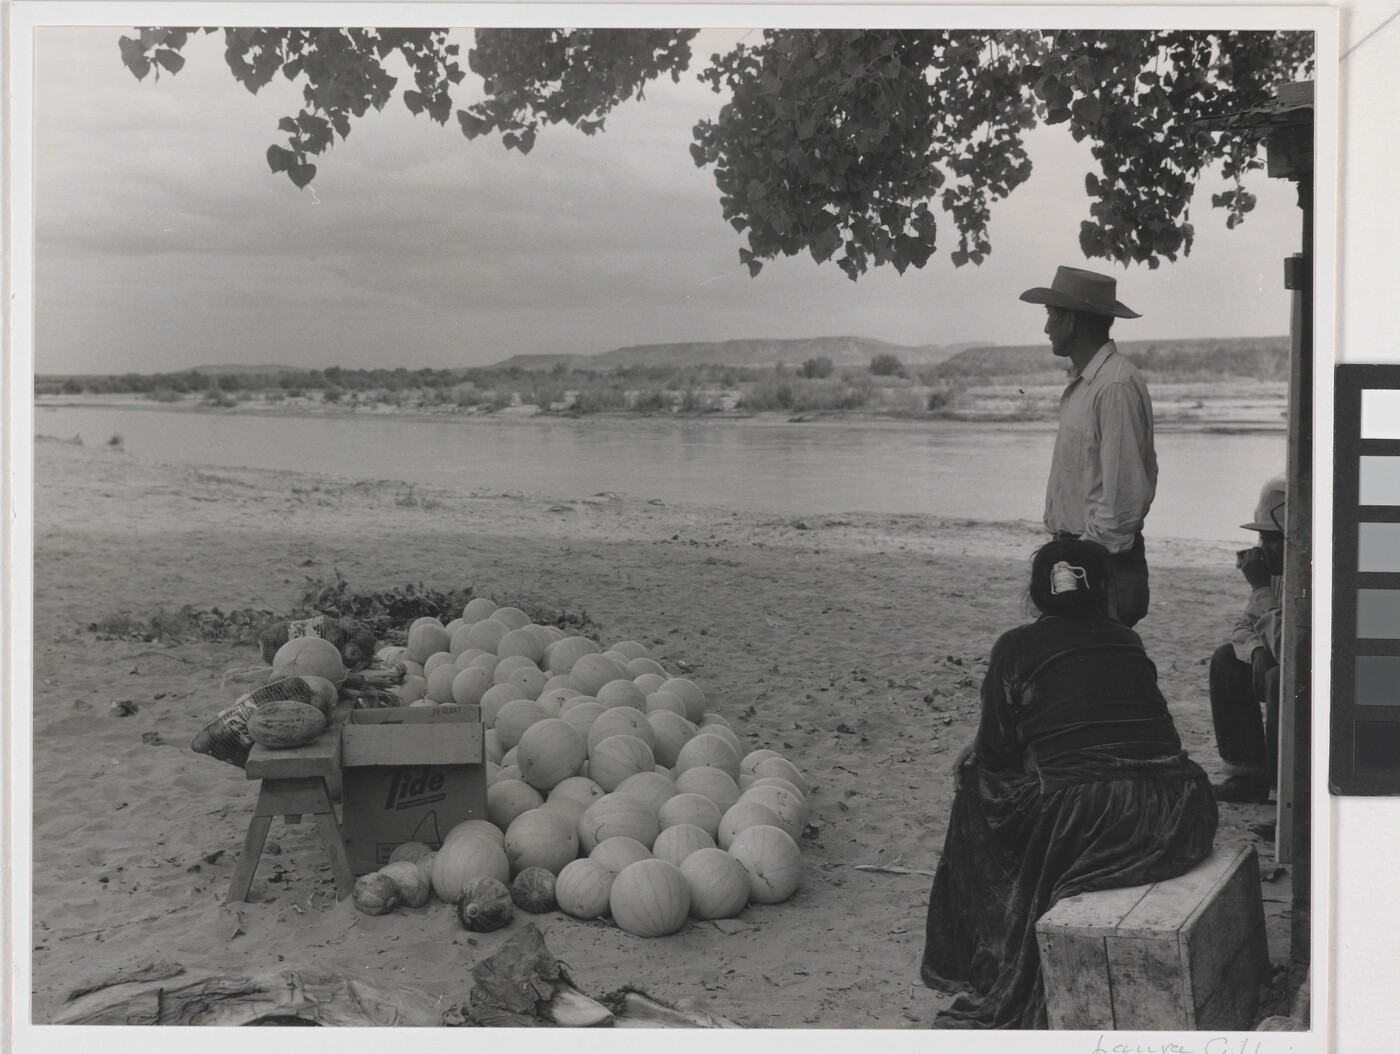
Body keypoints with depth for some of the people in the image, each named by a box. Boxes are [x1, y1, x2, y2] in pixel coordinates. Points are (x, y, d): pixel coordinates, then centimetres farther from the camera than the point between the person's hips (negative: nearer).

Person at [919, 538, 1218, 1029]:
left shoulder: (1016, 647, 3)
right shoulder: (1127, 641, 17)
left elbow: (997, 752, 2)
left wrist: (970, 759, 27)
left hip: (1087, 827, -5)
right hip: (1176, 819, 5)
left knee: (980, 792, 21)